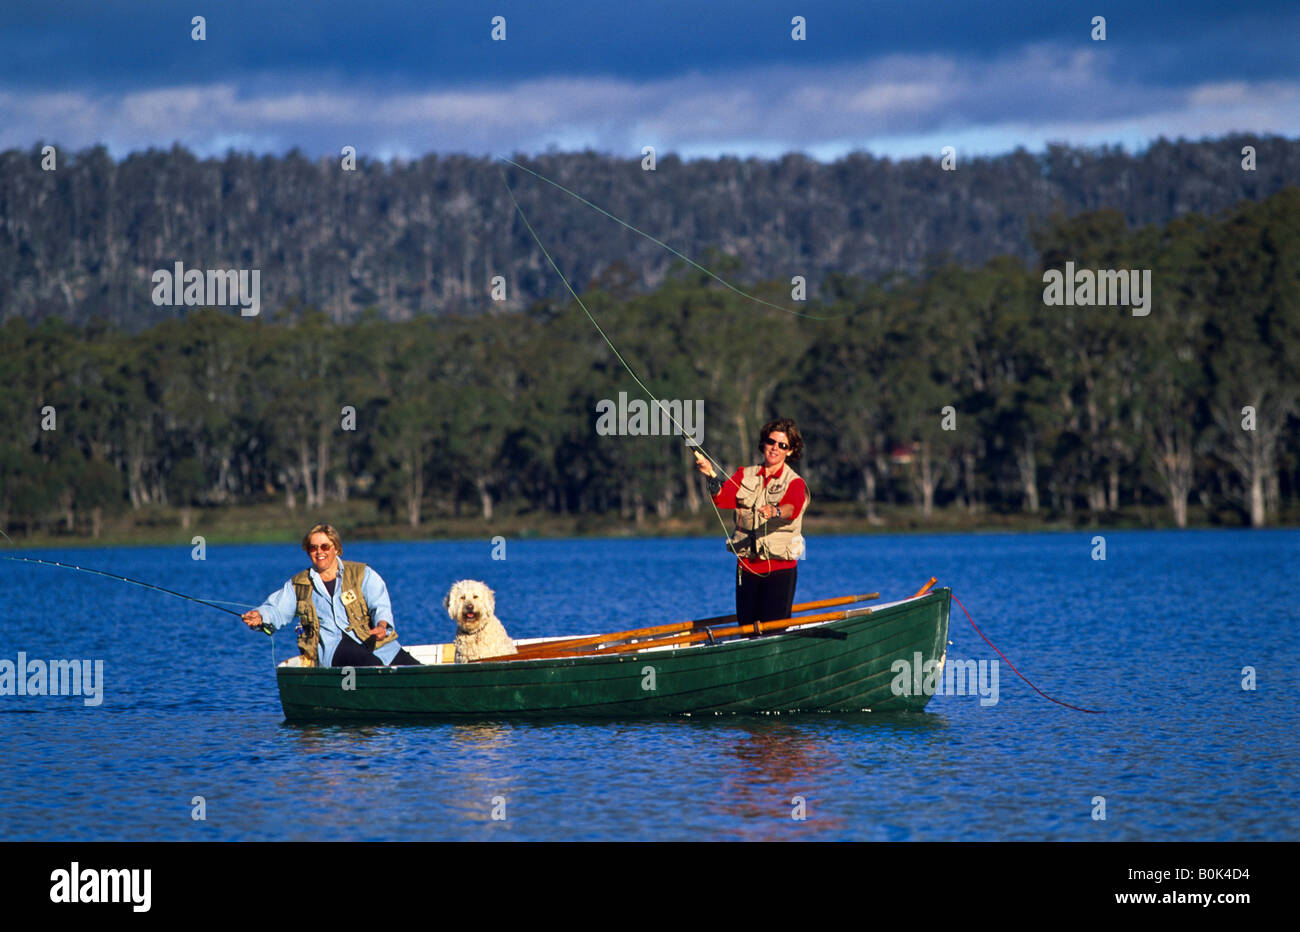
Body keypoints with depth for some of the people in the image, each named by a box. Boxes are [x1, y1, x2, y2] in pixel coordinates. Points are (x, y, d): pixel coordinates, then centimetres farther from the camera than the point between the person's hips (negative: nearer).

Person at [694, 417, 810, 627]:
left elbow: (793, 508, -22)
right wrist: (712, 477, -24)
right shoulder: (745, 475, 11)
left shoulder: (794, 483, -1)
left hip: (780, 570, -3)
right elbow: (721, 498, -4)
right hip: (747, 568, 4)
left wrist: (775, 512, -44)